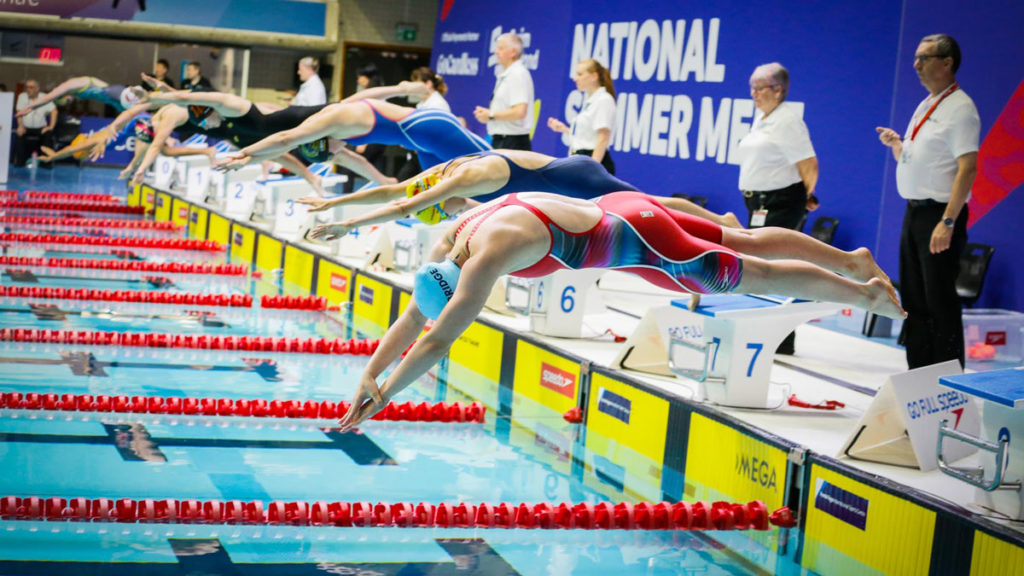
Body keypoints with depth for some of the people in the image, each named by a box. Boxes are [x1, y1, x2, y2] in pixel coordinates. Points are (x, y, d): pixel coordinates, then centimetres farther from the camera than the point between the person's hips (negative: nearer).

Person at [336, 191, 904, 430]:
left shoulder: (488, 255, -33)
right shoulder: (450, 241, -7)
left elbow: (438, 339, -36)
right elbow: (411, 318, 2)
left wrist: (384, 395, -31)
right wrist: (369, 374, -5)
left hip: (636, 239, -8)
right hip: (613, 211, 8)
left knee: (759, 275, 7)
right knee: (745, 242, 21)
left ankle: (862, 293, 24)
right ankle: (852, 260, 38)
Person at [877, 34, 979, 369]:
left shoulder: (959, 108, -12)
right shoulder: (925, 106, 15)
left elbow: (968, 168, -20)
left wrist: (948, 222, -25)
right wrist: (895, 144, 5)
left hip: (939, 215, -9)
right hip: (914, 212, 9)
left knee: (940, 301, -5)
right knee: (914, 299, 12)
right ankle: (918, 373, 21)